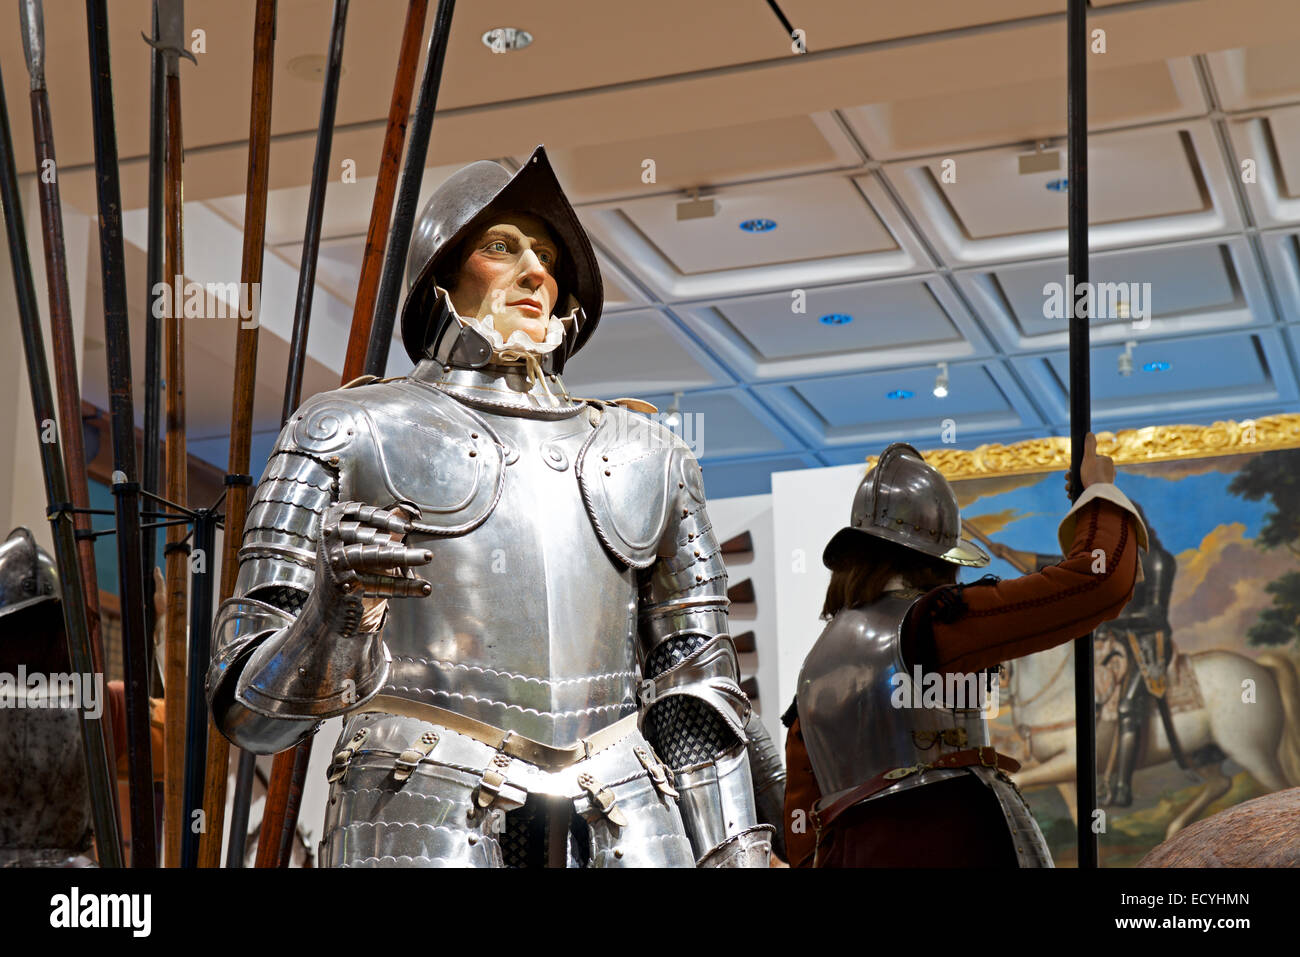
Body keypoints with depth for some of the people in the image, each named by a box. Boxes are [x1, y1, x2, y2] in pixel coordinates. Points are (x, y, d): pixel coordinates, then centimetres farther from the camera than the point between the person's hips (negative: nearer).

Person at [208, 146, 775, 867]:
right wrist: (336, 610, -18)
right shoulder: (350, 433, 10)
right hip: (426, 829, -3)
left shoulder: (643, 456, 20)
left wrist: (734, 853, 8)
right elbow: (252, 712, 3)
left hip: (624, 828, 4)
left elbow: (695, 692, 19)